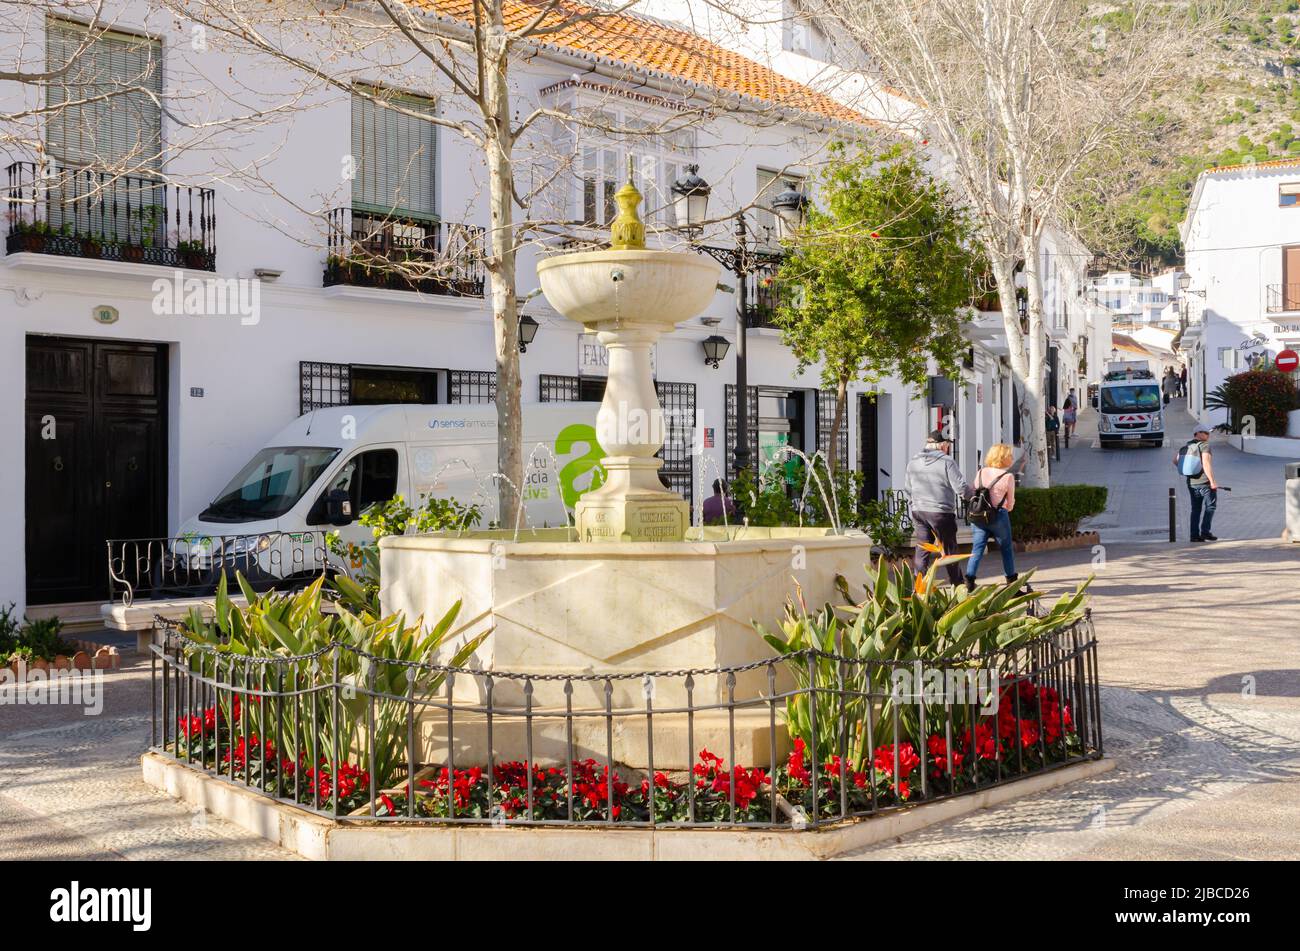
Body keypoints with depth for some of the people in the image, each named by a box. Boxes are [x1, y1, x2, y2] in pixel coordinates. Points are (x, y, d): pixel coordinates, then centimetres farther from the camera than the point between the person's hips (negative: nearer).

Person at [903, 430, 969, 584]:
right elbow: (961, 488, -13)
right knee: (949, 549, 8)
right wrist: (971, 491, 7)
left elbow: (907, 488, 13)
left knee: (922, 549, 10)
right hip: (941, 513, -5)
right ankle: (958, 585, 18)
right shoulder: (946, 462, -12)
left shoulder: (913, 462, 6)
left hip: (918, 511, 5)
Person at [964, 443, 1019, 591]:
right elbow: (1010, 502, 0)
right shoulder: (1008, 476, -7)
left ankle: (969, 583, -5)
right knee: (1006, 549, 11)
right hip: (998, 516, -3)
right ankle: (1013, 584, 19)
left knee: (977, 549, 5)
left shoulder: (981, 472, 4)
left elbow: (972, 491, 6)